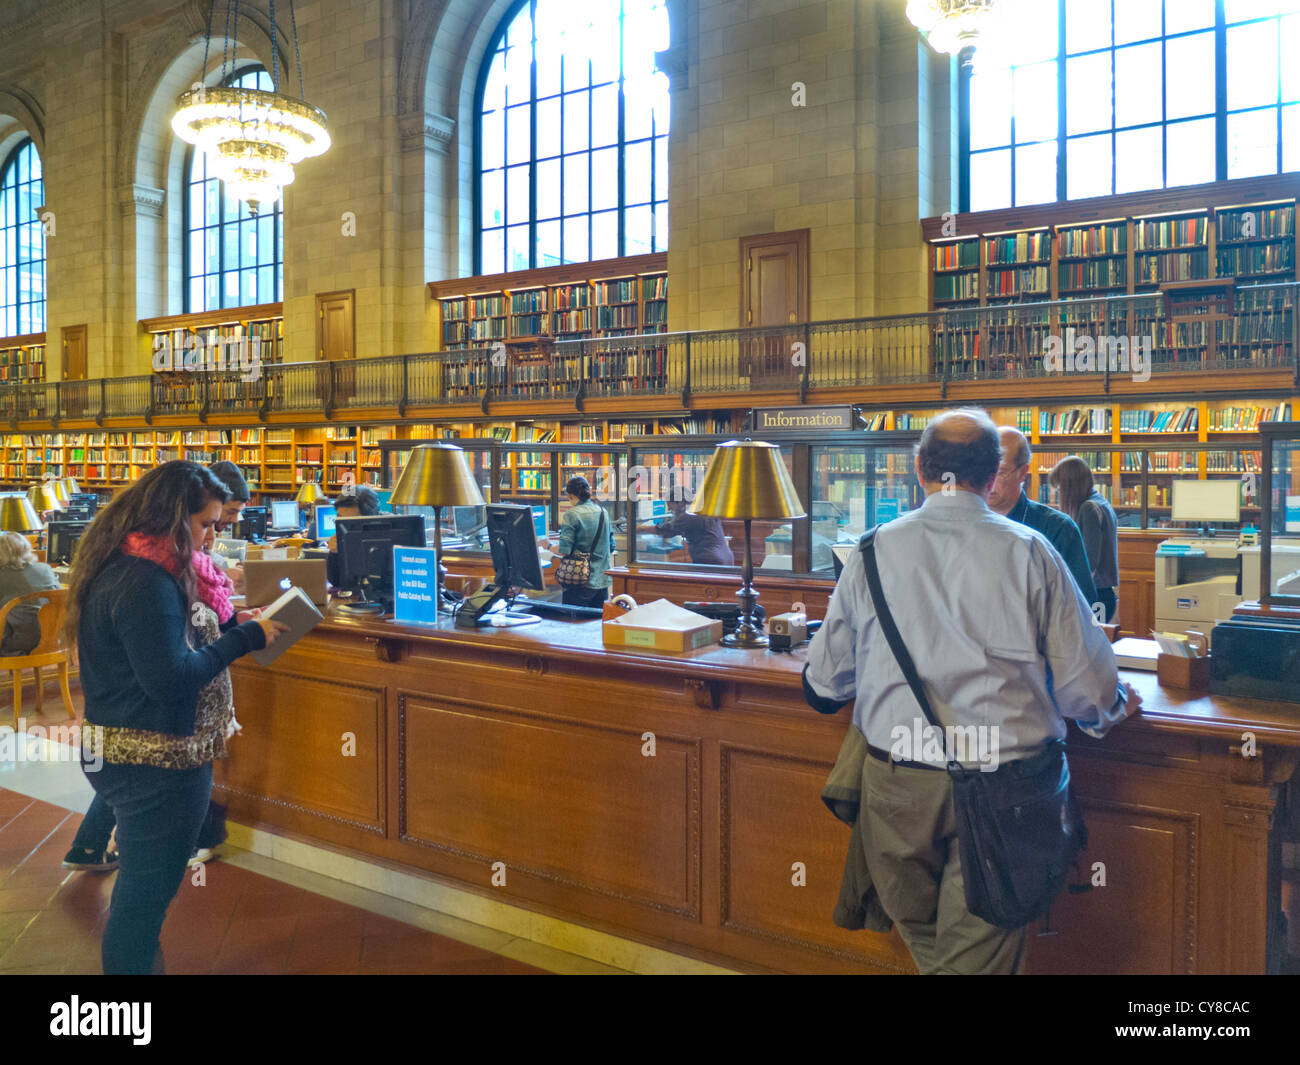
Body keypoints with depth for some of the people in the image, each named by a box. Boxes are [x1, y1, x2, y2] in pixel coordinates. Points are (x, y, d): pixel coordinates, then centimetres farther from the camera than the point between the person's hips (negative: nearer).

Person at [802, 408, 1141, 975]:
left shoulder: (873, 551, 1)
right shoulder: (1029, 551, -4)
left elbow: (824, 684, 10)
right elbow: (1087, 684, 0)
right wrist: (1115, 707, 24)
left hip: (897, 777, 2)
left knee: (924, 941, 22)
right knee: (976, 955, 10)